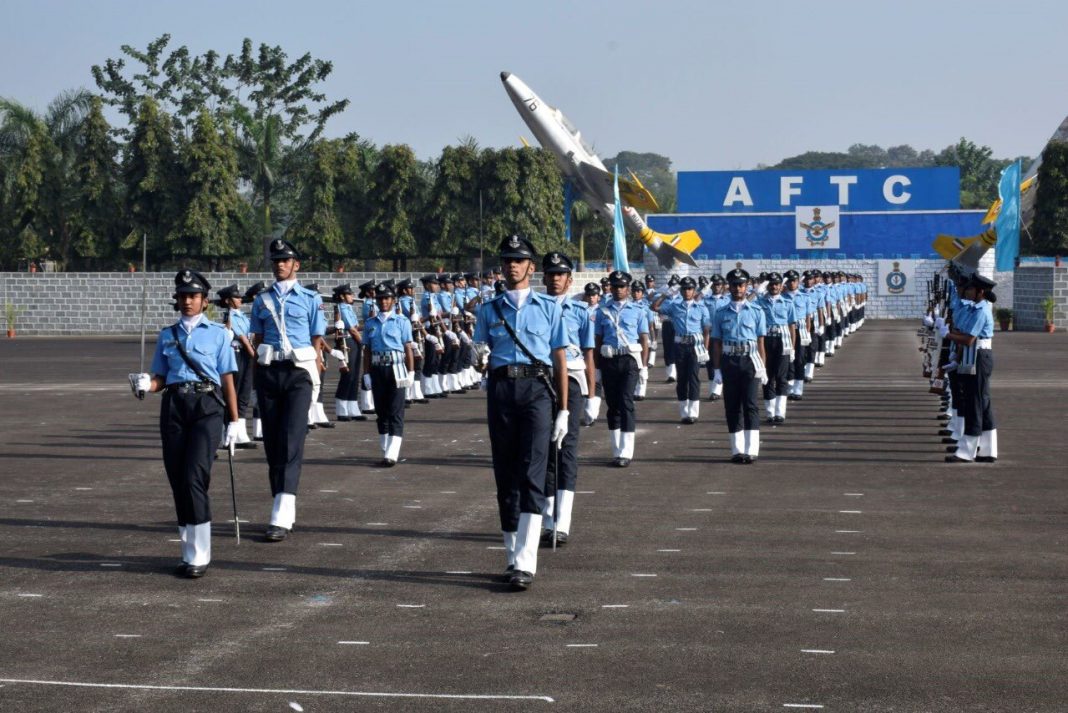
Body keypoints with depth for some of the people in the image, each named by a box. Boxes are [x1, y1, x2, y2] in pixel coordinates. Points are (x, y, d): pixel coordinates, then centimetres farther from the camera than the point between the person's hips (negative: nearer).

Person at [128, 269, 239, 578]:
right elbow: (160, 378, 15)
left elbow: (227, 380, 5)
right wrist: (146, 385, -9)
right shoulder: (167, 335, 15)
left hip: (207, 405, -4)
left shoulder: (217, 333, 7)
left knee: (195, 477, -14)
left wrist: (233, 421, 1)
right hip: (174, 405, 4)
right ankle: (189, 551, 14)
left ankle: (199, 555, -11)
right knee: (177, 479, 3)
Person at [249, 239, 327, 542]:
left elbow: (317, 341, 5)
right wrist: (255, 378, 8)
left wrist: (315, 375, -2)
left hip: (298, 372, -4)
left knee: (292, 441, -13)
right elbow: (257, 340, 15)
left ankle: (281, 519, -19)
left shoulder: (310, 299, 5)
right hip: (268, 371, 4)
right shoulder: (262, 300, 13)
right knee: (272, 442, 5)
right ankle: (283, 509, 15)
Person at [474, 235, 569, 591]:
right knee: (506, 475, 5)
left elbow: (560, 359, 9)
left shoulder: (548, 307, 10)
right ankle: (513, 557, 15)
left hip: (537, 388, -3)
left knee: (531, 475, -12)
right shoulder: (489, 310, 15)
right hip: (500, 388, 3)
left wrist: (563, 410, 5)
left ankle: (525, 564, -18)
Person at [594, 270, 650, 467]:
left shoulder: (637, 311, 6)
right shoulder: (603, 311, 9)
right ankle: (617, 451, 15)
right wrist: (597, 367, 7)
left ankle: (625, 453, -11)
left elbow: (644, 340, 5)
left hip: (629, 360, -2)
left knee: (626, 403, -11)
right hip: (608, 360, 2)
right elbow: (598, 340, 10)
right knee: (612, 405, 7)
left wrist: (644, 366, -2)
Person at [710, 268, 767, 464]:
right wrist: (717, 369, 4)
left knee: (750, 405, -7)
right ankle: (737, 450, 11)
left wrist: (762, 368, -1)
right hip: (729, 361, 2)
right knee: (732, 406, 5)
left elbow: (760, 342, 4)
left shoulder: (756, 312, 5)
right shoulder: (721, 313, 8)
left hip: (749, 360, -2)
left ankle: (751, 450, -8)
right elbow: (717, 343, 9)